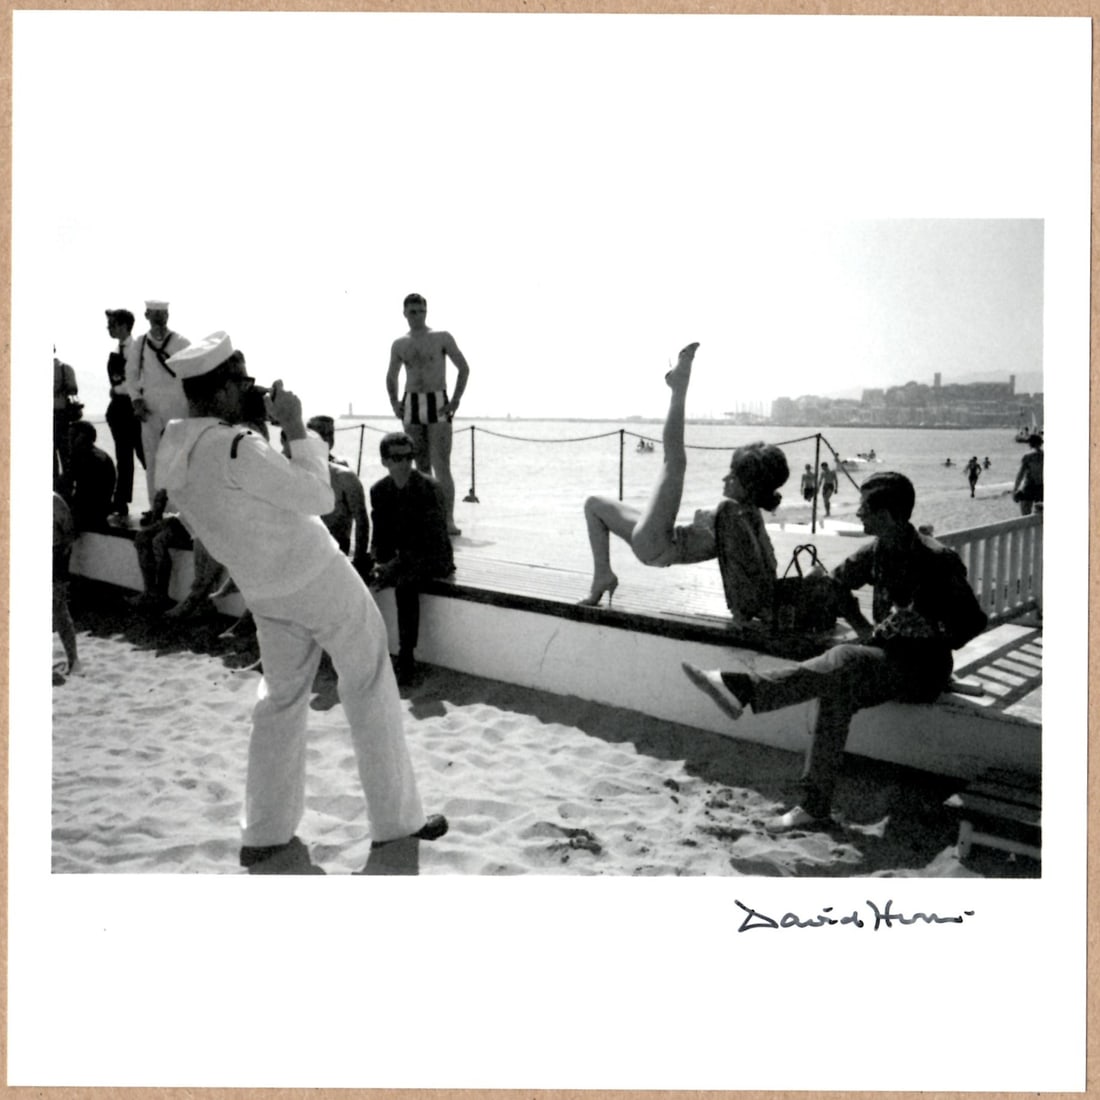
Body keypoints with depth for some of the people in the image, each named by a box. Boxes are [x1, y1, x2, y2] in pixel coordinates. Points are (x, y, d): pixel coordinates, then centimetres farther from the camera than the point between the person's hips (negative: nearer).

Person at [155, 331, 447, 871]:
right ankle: (397, 819, 18)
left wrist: (273, 433, 3)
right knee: (370, 691, 7)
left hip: (264, 592, 8)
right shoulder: (237, 450, -28)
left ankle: (264, 835, 23)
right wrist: (297, 430, -12)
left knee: (281, 698, 19)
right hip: (318, 578, -7)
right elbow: (320, 498, -20)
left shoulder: (170, 452, -3)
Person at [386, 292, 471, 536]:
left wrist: (455, 400, -8)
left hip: (438, 404, -4)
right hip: (411, 405, 4)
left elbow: (464, 368, 1)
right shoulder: (399, 345, 12)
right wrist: (394, 402, 8)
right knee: (422, 466, 7)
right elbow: (391, 376, 24)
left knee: (441, 466, -12)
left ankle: (448, 520, -13)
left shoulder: (442, 338, 1)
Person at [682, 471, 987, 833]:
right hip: (886, 658, 5)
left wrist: (928, 632, -15)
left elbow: (974, 621, -10)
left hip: (924, 667, -5)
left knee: (846, 661, -33)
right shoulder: (877, 551, 4)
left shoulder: (937, 559, -15)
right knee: (838, 690, -26)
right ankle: (815, 806, -26)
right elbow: (839, 581, 20)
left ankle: (745, 686, -39)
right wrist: (862, 627, 9)